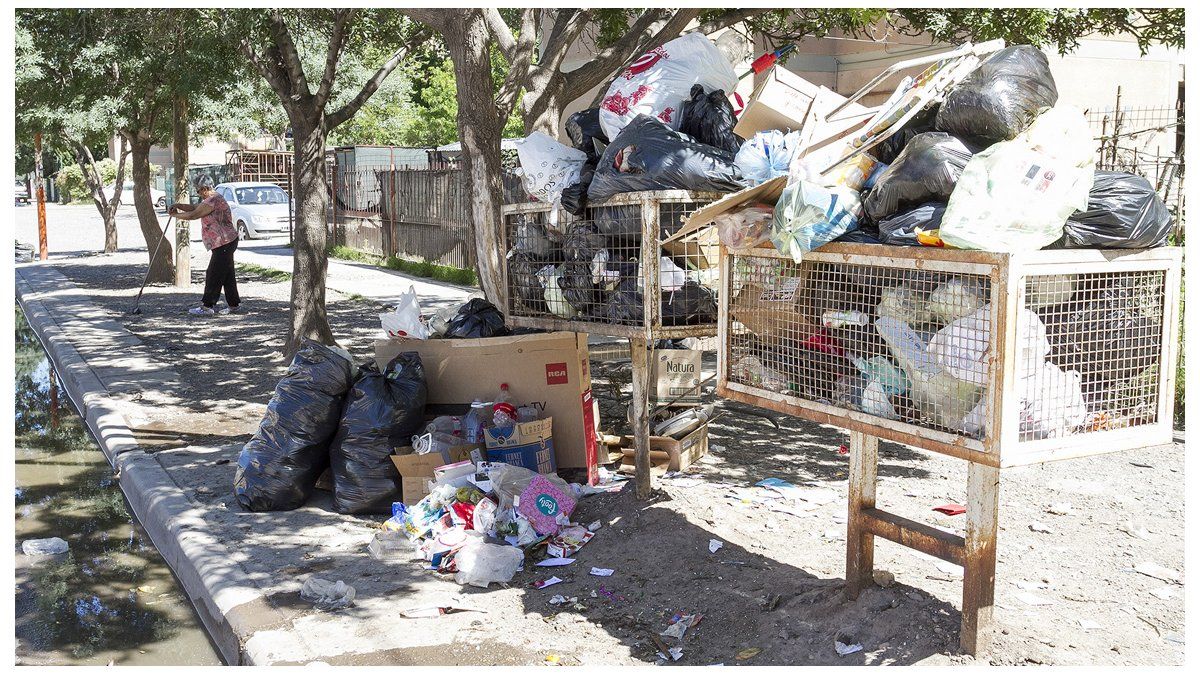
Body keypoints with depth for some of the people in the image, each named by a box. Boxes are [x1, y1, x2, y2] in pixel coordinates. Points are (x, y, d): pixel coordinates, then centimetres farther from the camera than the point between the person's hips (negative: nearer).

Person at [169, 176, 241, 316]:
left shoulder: (213, 200, -18)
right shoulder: (212, 198, 18)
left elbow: (193, 215, -18)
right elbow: (195, 207, 23)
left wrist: (175, 214, -3)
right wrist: (178, 206, 9)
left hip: (224, 244, -11)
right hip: (225, 243, 11)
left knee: (214, 275, -6)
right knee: (227, 275, 13)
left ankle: (207, 307, -2)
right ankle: (234, 305, 18)